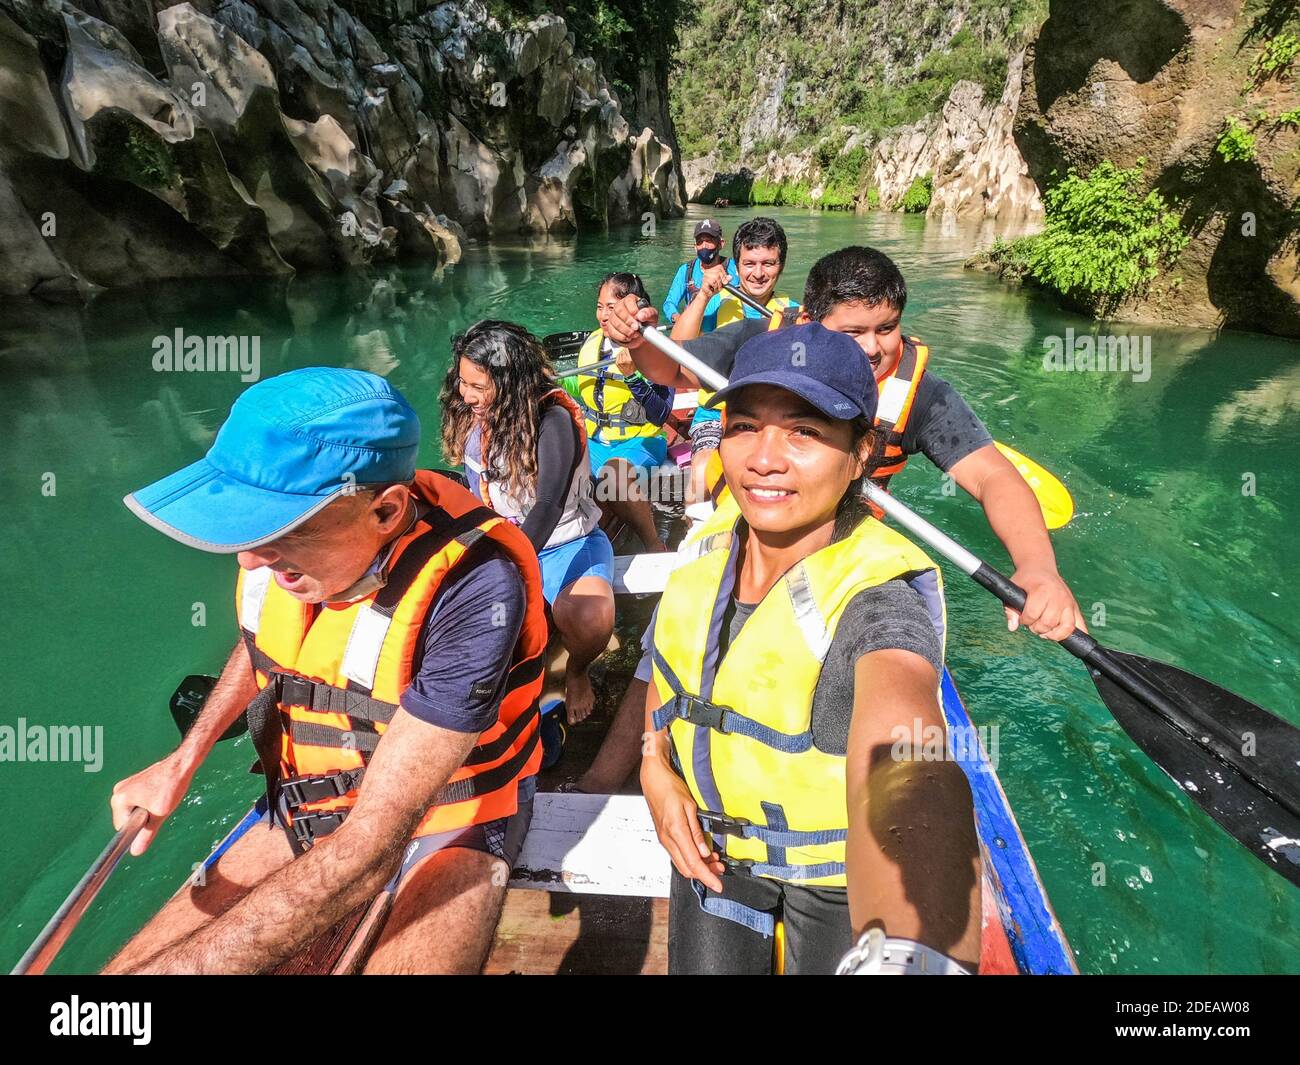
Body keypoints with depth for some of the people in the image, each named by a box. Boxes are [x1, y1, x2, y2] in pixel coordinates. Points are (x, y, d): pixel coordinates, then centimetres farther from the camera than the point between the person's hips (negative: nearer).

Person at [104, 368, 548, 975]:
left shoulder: (469, 588, -34)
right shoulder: (277, 525, -14)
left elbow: (366, 854, -33)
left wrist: (163, 965, -33)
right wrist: (183, 760, 6)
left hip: (445, 824, -5)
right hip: (310, 811, 6)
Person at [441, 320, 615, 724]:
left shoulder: (554, 419, -23)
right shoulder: (474, 417, -2)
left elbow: (549, 508, -32)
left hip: (567, 543, -6)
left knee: (588, 619, -35)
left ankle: (576, 672, 3)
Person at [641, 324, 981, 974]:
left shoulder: (878, 598, -32)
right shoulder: (715, 539, -13)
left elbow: (907, 772, -53)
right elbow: (673, 656, 6)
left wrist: (916, 952, -72)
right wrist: (655, 764, -9)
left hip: (839, 878, -4)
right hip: (712, 841, 4)